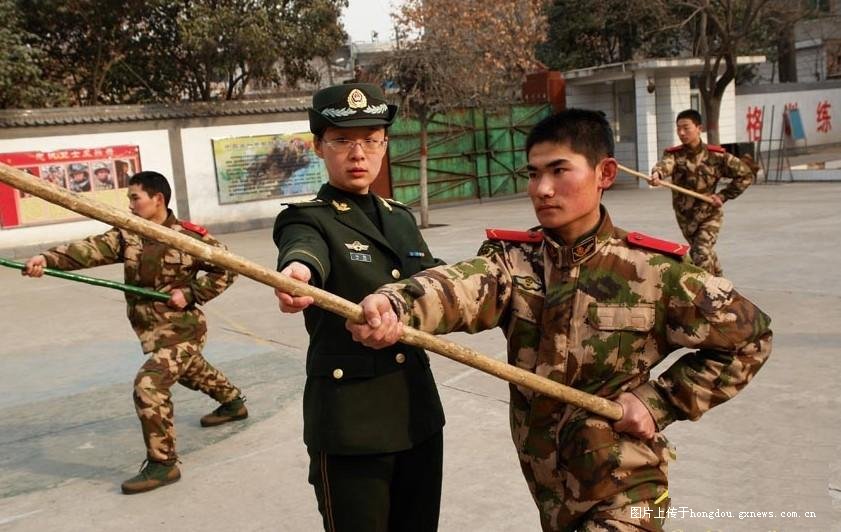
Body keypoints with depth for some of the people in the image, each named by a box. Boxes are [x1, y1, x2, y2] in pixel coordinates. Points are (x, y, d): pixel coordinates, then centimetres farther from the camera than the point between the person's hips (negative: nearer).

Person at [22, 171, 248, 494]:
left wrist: (190, 294, -19)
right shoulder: (126, 235, -2)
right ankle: (233, 402, 57)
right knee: (190, 370, 29)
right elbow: (90, 248, -19)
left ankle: (162, 464, -8)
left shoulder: (189, 237, -16)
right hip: (150, 329, 8)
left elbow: (226, 268, -10)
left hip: (181, 328, -8)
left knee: (148, 385, -21)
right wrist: (48, 259, -36)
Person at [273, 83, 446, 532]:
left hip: (419, 412, 6)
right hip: (350, 423, -6)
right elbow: (304, 249, -31)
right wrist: (296, 271, -54)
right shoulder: (308, 220, -7)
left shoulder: (401, 218, 13)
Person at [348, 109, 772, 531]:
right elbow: (458, 284, -30)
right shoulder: (512, 258, -7)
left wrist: (660, 402, -11)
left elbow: (747, 336, -3)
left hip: (623, 489, -3)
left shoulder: (651, 271, -13)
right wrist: (394, 306, -52)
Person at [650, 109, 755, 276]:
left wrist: (723, 196, -14)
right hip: (685, 216, 4)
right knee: (706, 254, 21)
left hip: (709, 215, -3)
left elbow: (746, 175, -7)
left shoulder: (716, 156, -14)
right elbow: (665, 163, -36)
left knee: (701, 256, -18)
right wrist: (657, 174, -60)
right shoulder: (673, 154, -10)